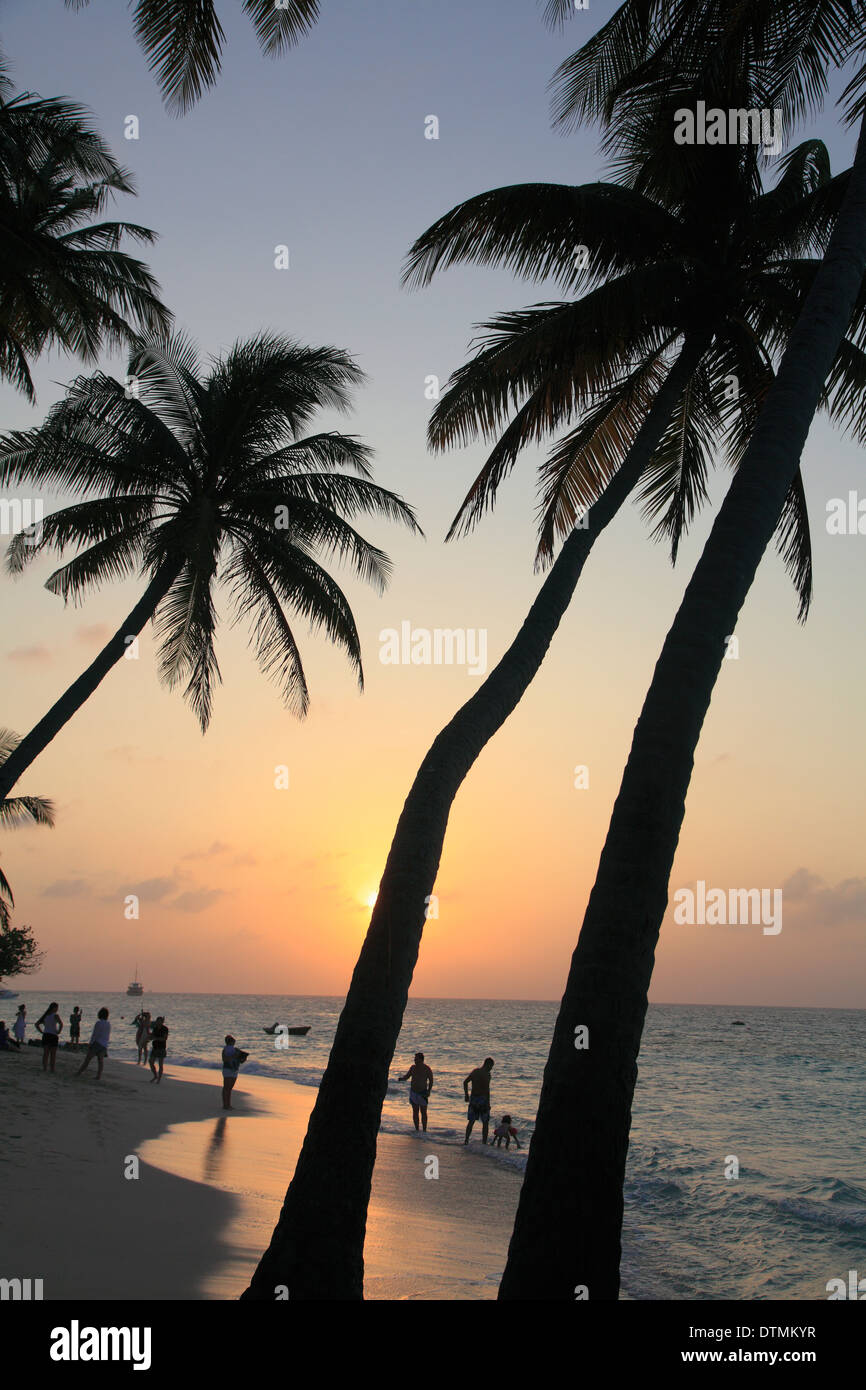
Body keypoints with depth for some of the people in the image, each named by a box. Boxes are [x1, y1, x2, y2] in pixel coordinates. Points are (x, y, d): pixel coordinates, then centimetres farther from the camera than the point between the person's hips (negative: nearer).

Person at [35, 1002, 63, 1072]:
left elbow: (37, 1024, 15)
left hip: (45, 1035, 5)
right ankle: (52, 1069, 4)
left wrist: (42, 1032, 10)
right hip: (53, 1036, -5)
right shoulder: (55, 1015, -7)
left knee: (45, 1053, 6)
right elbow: (61, 1023, -24)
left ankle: (44, 1069, 1)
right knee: (53, 1054, 3)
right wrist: (58, 1032, -12)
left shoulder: (45, 1015, 10)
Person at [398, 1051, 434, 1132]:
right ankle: (417, 1130, 12)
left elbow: (431, 1081, -4)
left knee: (423, 1112, -3)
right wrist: (402, 1078, -15)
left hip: (422, 1093, -4)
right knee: (415, 1112, 5)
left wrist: (429, 1091, -15)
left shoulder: (427, 1069, -11)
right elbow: (406, 1076, 7)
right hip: (413, 1092, 4)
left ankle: (424, 1130, 4)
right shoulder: (413, 1067, 0)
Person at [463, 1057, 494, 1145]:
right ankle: (484, 1142, 4)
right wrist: (488, 1103, -17)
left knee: (471, 1121, 13)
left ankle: (466, 1140, 2)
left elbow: (465, 1082, 7)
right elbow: (487, 1089, -19)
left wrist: (466, 1095, 13)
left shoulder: (474, 1071, 9)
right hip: (483, 1099, -5)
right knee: (485, 1123, 6)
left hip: (473, 1098, 5)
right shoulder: (487, 1074, -12)